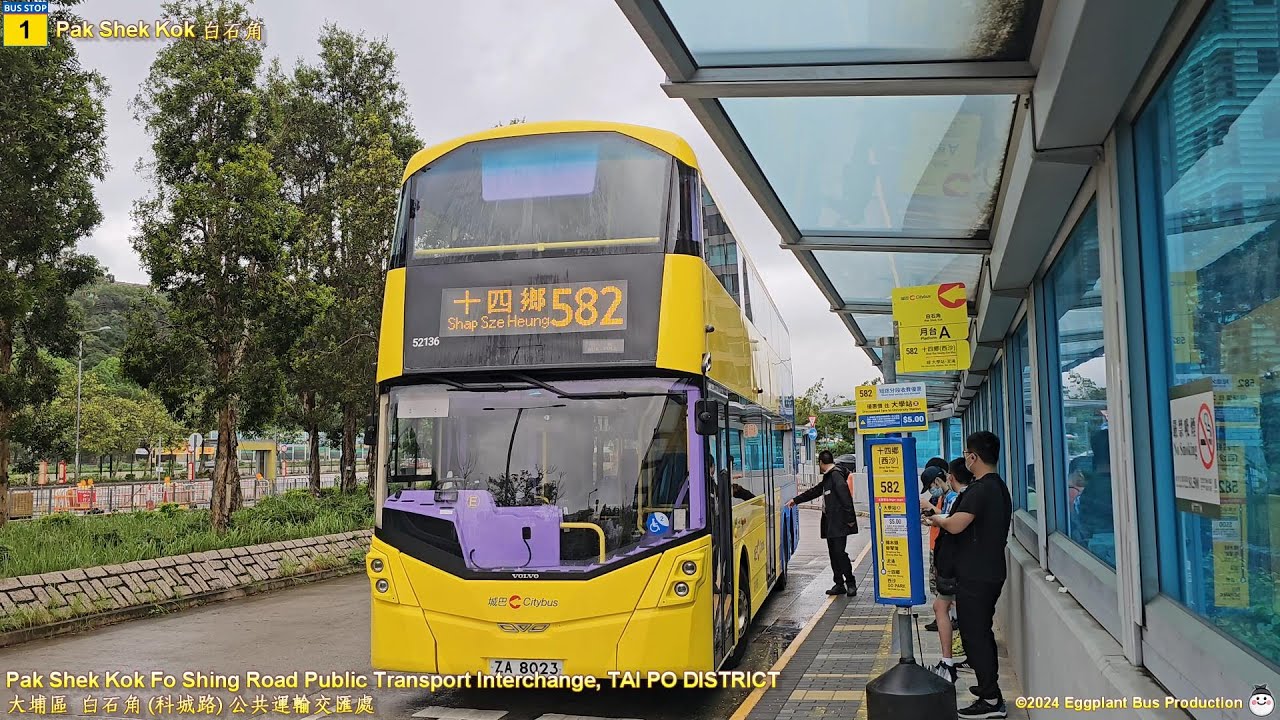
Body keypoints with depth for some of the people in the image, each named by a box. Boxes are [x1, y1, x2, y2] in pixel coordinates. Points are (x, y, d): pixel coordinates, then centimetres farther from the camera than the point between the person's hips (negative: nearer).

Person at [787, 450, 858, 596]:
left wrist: (850, 519, -21)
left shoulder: (836, 475, -13)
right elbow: (814, 491, 30)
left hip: (840, 523, -10)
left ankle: (851, 583, 0)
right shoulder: (828, 477, 18)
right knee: (833, 553, 10)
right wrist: (796, 500, 36)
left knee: (839, 552, -9)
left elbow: (846, 497, -19)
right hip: (830, 523, 10)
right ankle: (839, 584, 15)